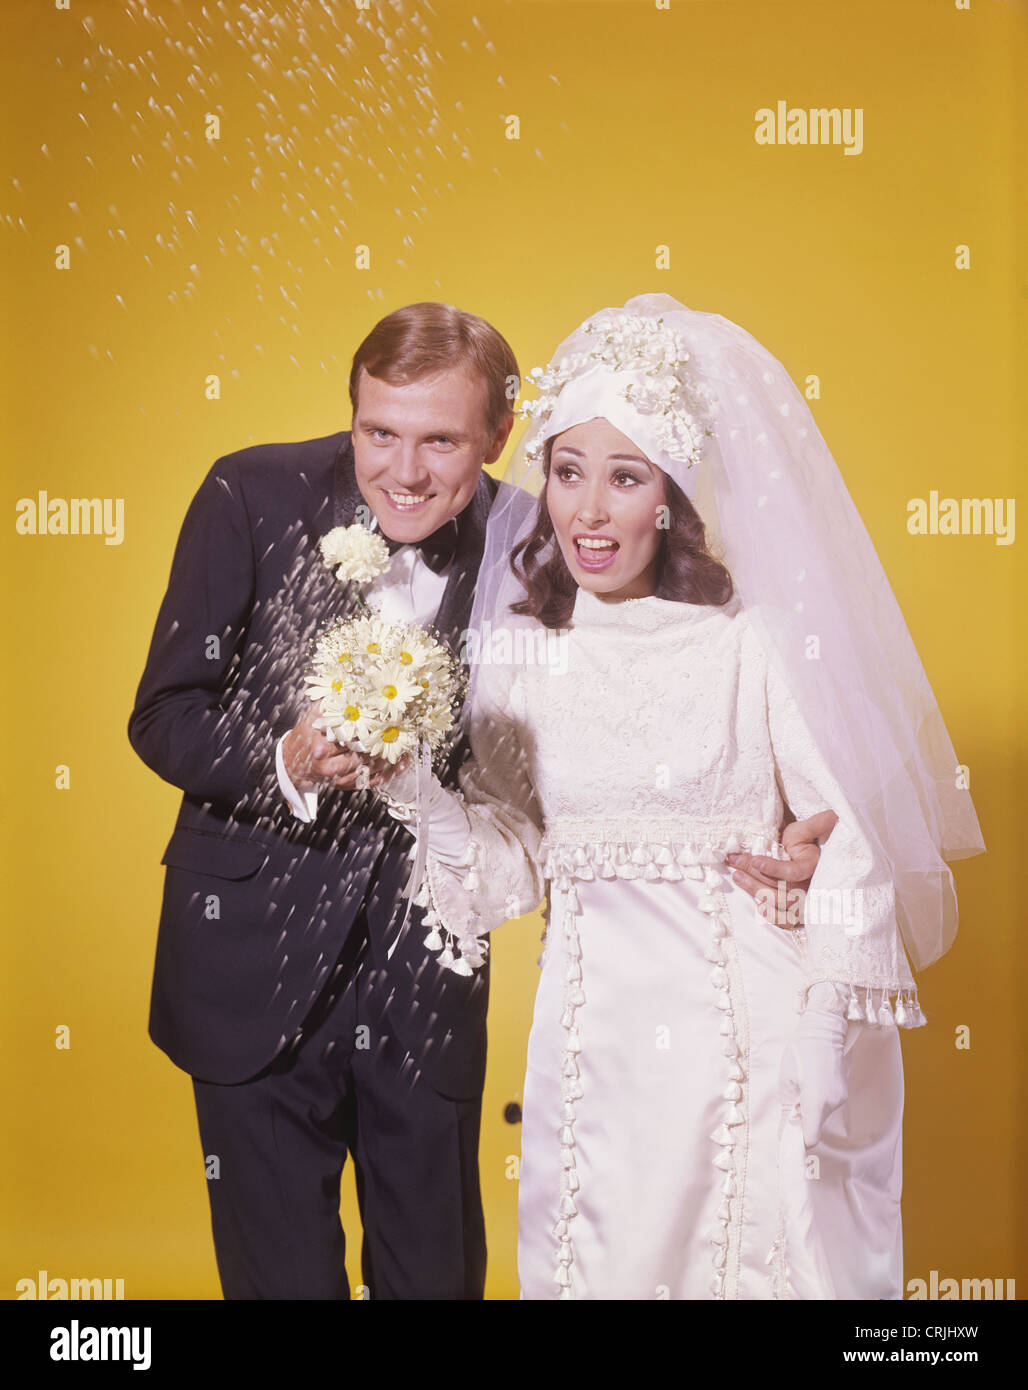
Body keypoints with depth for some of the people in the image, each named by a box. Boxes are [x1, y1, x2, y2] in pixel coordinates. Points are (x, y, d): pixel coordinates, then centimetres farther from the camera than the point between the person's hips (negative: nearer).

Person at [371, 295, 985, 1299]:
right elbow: (514, 857, 4)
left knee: (761, 1256, 12)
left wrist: (821, 1053, -12)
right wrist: (413, 792, -13)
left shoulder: (752, 637, -12)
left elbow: (850, 843, -10)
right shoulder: (514, 644, 1)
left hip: (749, 1022, -3)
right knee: (597, 1264, 16)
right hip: (591, 1025, 3)